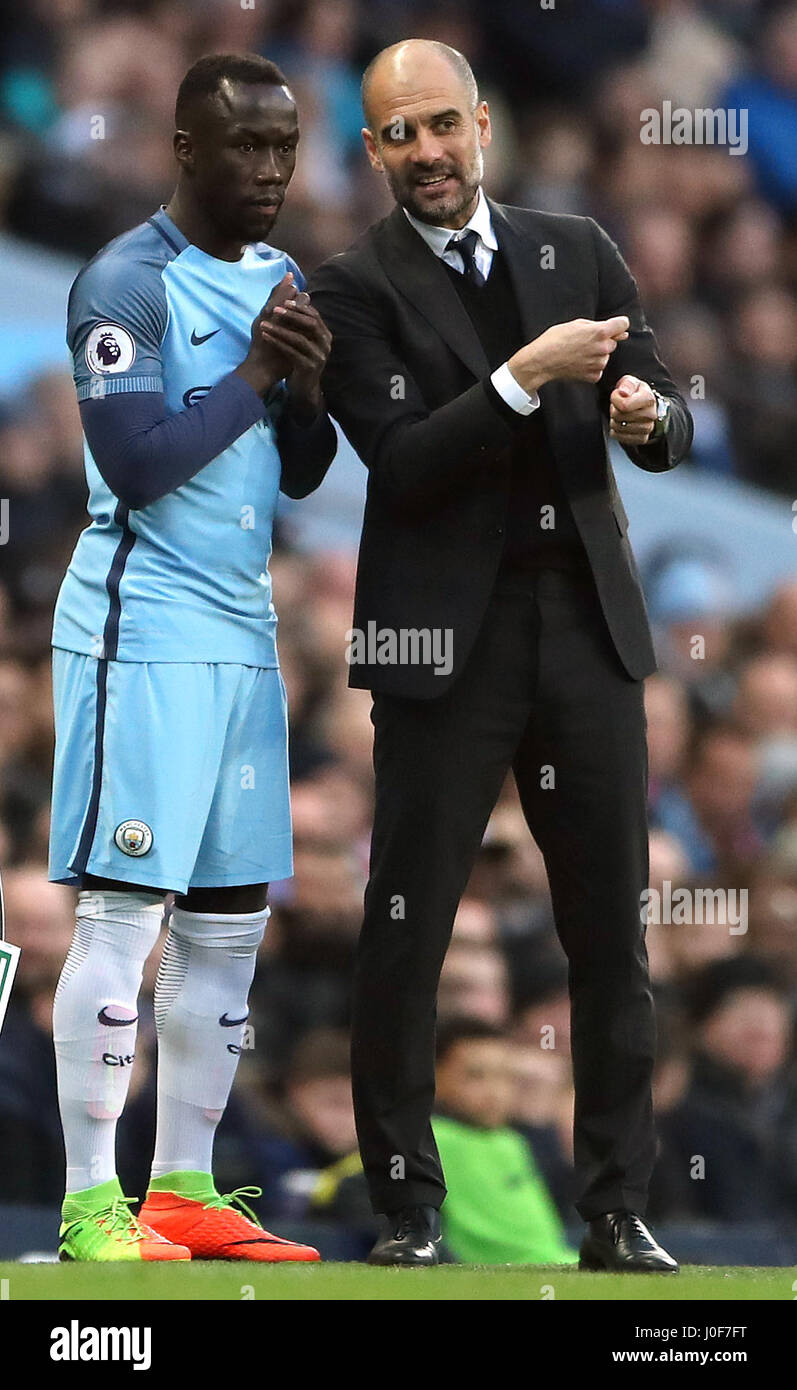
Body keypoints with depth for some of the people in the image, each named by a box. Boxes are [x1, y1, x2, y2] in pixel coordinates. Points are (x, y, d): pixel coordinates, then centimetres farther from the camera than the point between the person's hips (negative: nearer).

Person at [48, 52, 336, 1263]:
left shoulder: (280, 279, 14)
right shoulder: (127, 283, -11)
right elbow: (136, 463, -19)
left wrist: (307, 391, -2)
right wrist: (253, 374, -12)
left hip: (242, 634, 8)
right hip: (141, 631, -8)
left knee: (230, 920, 8)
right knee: (122, 909, -8)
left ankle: (186, 1187, 14)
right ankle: (91, 1202, -7)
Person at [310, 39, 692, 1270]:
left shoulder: (577, 252, 10)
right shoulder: (355, 290, -2)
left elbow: (669, 427, 11)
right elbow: (403, 461, -12)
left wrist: (647, 414, -11)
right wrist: (525, 377, -21)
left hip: (588, 626, 3)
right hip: (447, 643, -3)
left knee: (612, 935, 4)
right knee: (406, 936, -1)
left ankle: (619, 1208, 9)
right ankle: (407, 1207, 7)